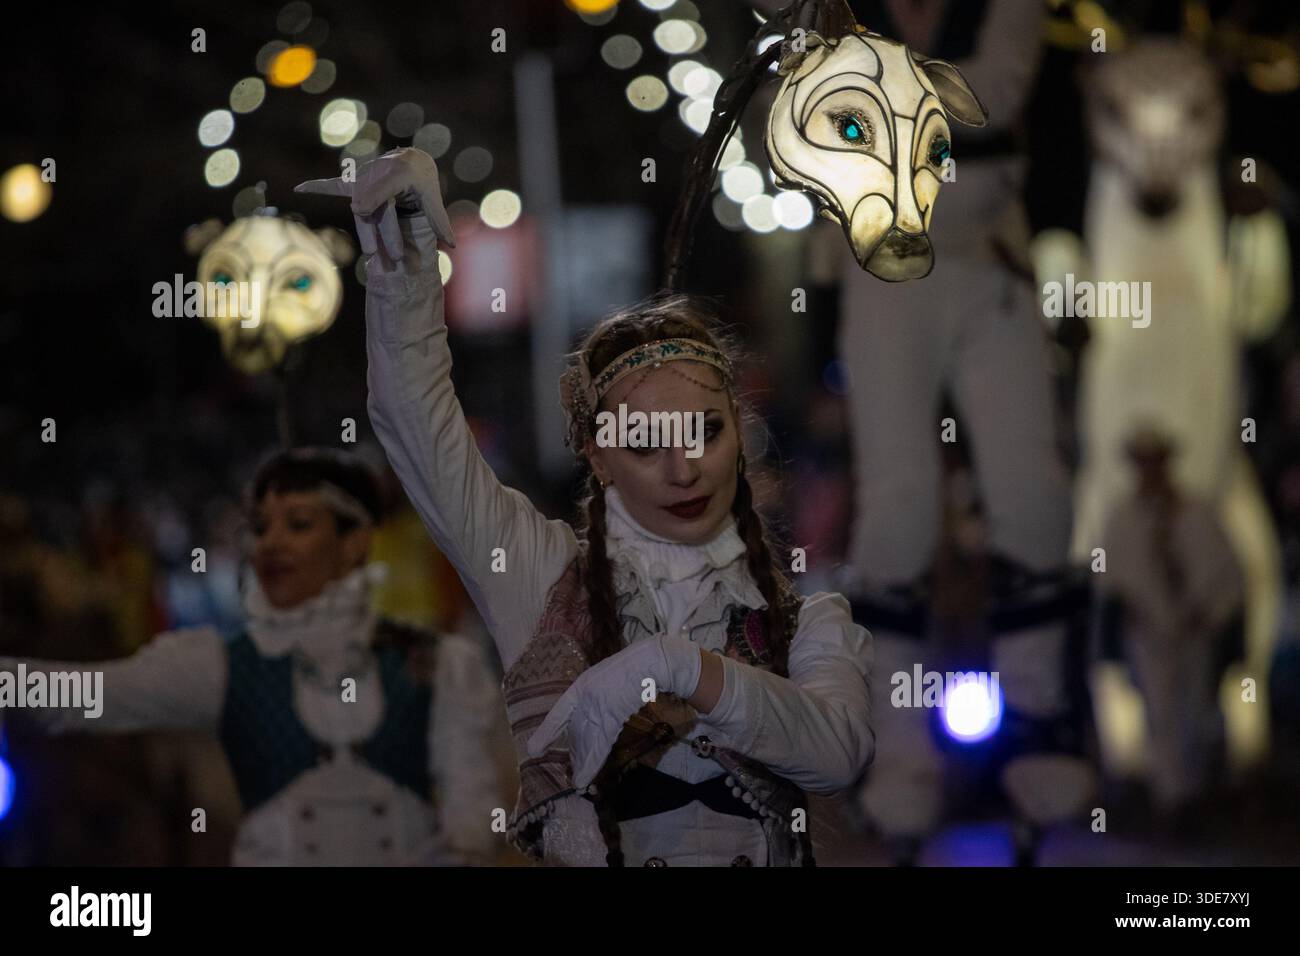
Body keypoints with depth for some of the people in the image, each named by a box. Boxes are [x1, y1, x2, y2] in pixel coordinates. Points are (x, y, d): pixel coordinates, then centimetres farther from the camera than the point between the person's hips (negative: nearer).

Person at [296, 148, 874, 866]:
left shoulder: (802, 611, 10)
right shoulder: (542, 572, 10)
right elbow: (419, 424, 4)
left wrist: (677, 668, -18)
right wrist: (404, 261, -7)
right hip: (567, 861, -1)